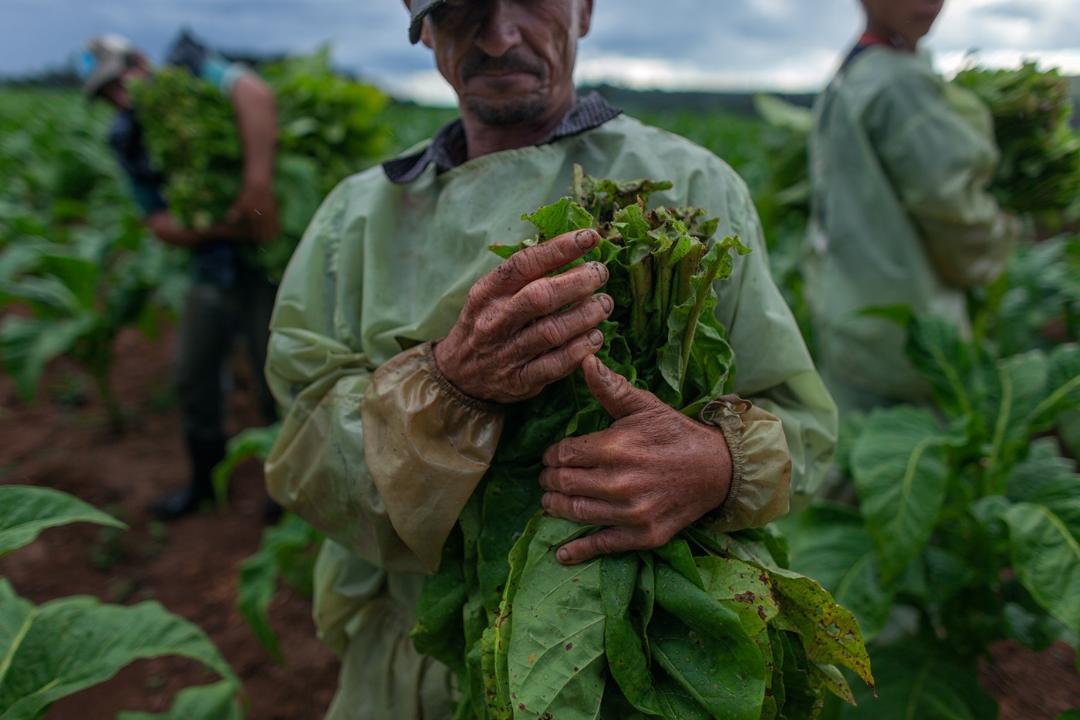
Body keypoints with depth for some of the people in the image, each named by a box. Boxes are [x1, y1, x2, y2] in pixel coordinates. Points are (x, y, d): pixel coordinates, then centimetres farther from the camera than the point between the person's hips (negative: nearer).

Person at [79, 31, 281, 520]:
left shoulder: (190, 72, -11)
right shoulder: (128, 140, 4)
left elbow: (256, 96, -32)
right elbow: (160, 222, -1)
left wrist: (258, 185, -41)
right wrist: (222, 226, -20)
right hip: (213, 264, 6)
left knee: (276, 383, 3)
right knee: (194, 375, 14)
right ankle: (206, 478, 37)